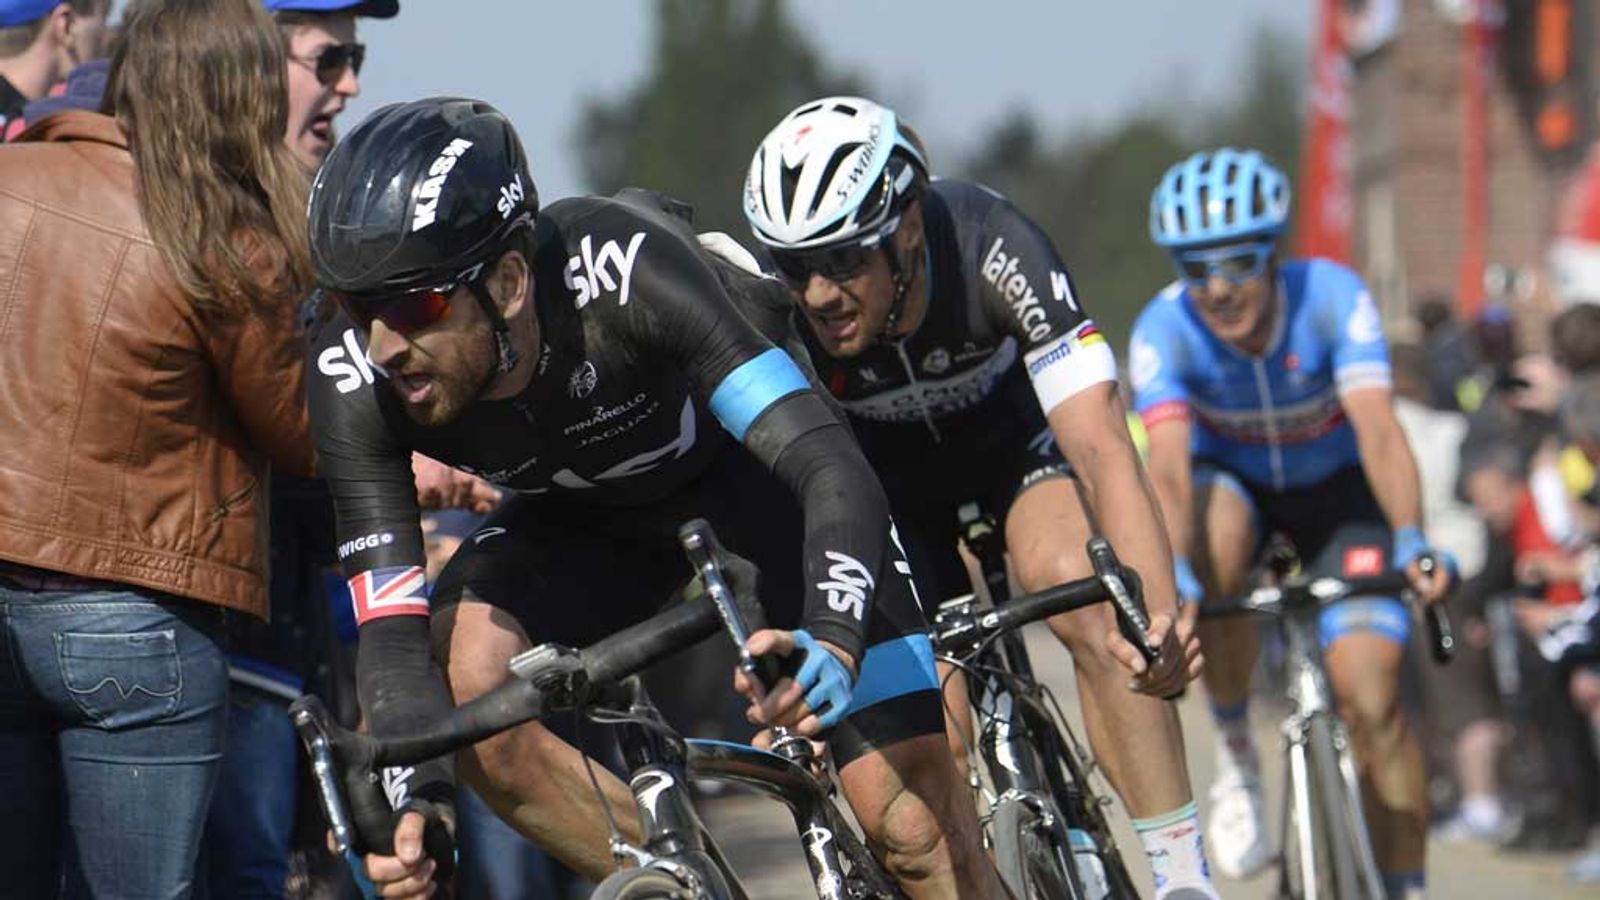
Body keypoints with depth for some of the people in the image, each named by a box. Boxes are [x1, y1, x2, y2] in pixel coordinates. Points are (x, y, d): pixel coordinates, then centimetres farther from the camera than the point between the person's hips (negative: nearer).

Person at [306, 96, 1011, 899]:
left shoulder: (623, 272, -39)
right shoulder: (355, 380, -28)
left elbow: (833, 471, -42)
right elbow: (392, 631, -27)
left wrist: (834, 640, -60)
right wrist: (416, 798, -45)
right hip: (593, 513, 4)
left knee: (909, 824, -15)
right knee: (465, 679, -25)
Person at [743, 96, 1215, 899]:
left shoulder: (991, 249, -38)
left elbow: (1102, 450, -44)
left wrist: (1156, 614, -59)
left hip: (1018, 430, -2)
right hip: (886, 471, 2)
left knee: (1087, 605, -29)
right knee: (933, 736, -9)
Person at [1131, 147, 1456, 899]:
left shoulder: (1332, 298, -29)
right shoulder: (1164, 330, -28)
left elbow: (1378, 430, -39)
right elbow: (1168, 465, -38)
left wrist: (1411, 543, -55)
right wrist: (1171, 577, -55)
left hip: (1336, 489, 0)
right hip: (1234, 481, 0)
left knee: (1369, 694, -18)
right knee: (1217, 535, -37)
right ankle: (1235, 752, -17)